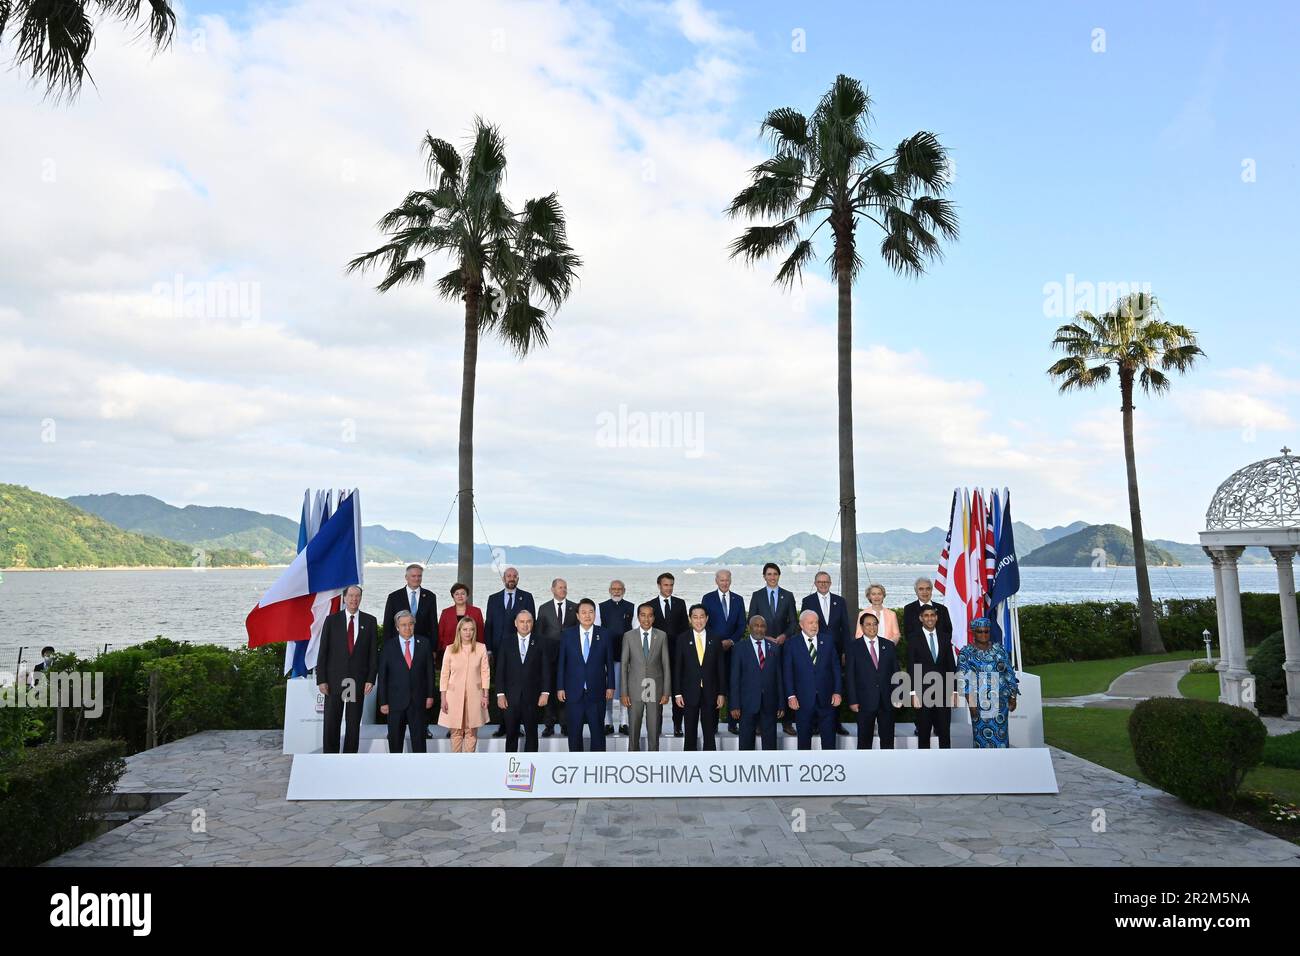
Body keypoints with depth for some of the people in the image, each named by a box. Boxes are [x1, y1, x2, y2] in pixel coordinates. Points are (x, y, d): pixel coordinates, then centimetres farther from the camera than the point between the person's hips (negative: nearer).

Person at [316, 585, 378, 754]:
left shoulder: (370, 621, 5)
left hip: (358, 680, 1)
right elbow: (322, 651, 1)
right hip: (334, 678, 0)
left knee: (354, 723, 5)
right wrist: (321, 679, -4)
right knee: (331, 721, 2)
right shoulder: (332, 620, 3)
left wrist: (371, 678, -3)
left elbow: (374, 652, 4)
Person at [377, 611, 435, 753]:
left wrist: (430, 695, 2)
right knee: (395, 740, 9)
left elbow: (429, 671, 6)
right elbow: (382, 676, -1)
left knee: (419, 738, 3)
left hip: (418, 700, 0)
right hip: (395, 701, 0)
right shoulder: (388, 646, -1)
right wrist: (383, 702, -4)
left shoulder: (424, 643, 3)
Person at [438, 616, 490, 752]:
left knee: (471, 731, 5)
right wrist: (443, 698, -1)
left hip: (474, 695, 0)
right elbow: (444, 675, 2)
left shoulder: (481, 648, 0)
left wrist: (485, 695, -1)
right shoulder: (450, 649, 0)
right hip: (455, 695, 0)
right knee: (456, 731, 4)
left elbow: (485, 673, 2)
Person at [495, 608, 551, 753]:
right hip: (511, 697, 0)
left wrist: (545, 692, -5)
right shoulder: (506, 644, 5)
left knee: (531, 733, 6)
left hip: (532, 697, 0)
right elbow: (500, 671, 2)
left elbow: (546, 670, 2)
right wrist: (500, 694, -5)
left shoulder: (539, 644, 4)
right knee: (511, 734, 6)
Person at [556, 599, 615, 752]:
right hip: (574, 692, 0)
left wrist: (610, 686, 1)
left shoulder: (603, 635, 1)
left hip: (596, 692, 0)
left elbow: (609, 662, 4)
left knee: (598, 730, 4)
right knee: (574, 731, 8)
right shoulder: (568, 635, 1)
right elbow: (562, 663, 3)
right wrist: (561, 687, 0)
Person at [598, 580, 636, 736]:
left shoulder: (631, 608, 7)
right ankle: (608, 722, 10)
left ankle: (624, 723, 11)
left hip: (626, 654, 0)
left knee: (625, 688, 3)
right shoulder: (601, 607, 7)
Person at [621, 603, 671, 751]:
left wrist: (667, 692, -1)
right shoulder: (629, 636, 0)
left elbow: (666, 665, 3)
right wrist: (624, 693, -3)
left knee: (654, 731, 5)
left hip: (655, 690, 0)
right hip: (634, 690, 0)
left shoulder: (662, 636, 2)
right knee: (633, 730, 5)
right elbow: (624, 665, 1)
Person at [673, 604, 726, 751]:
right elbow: (677, 668, 1)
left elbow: (720, 668, 5)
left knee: (710, 733, 4)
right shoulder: (682, 639, 1)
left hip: (710, 694, 1)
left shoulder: (715, 639, 4)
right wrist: (678, 693, -4)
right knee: (690, 734, 5)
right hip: (690, 693, -1)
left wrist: (721, 693, 1)